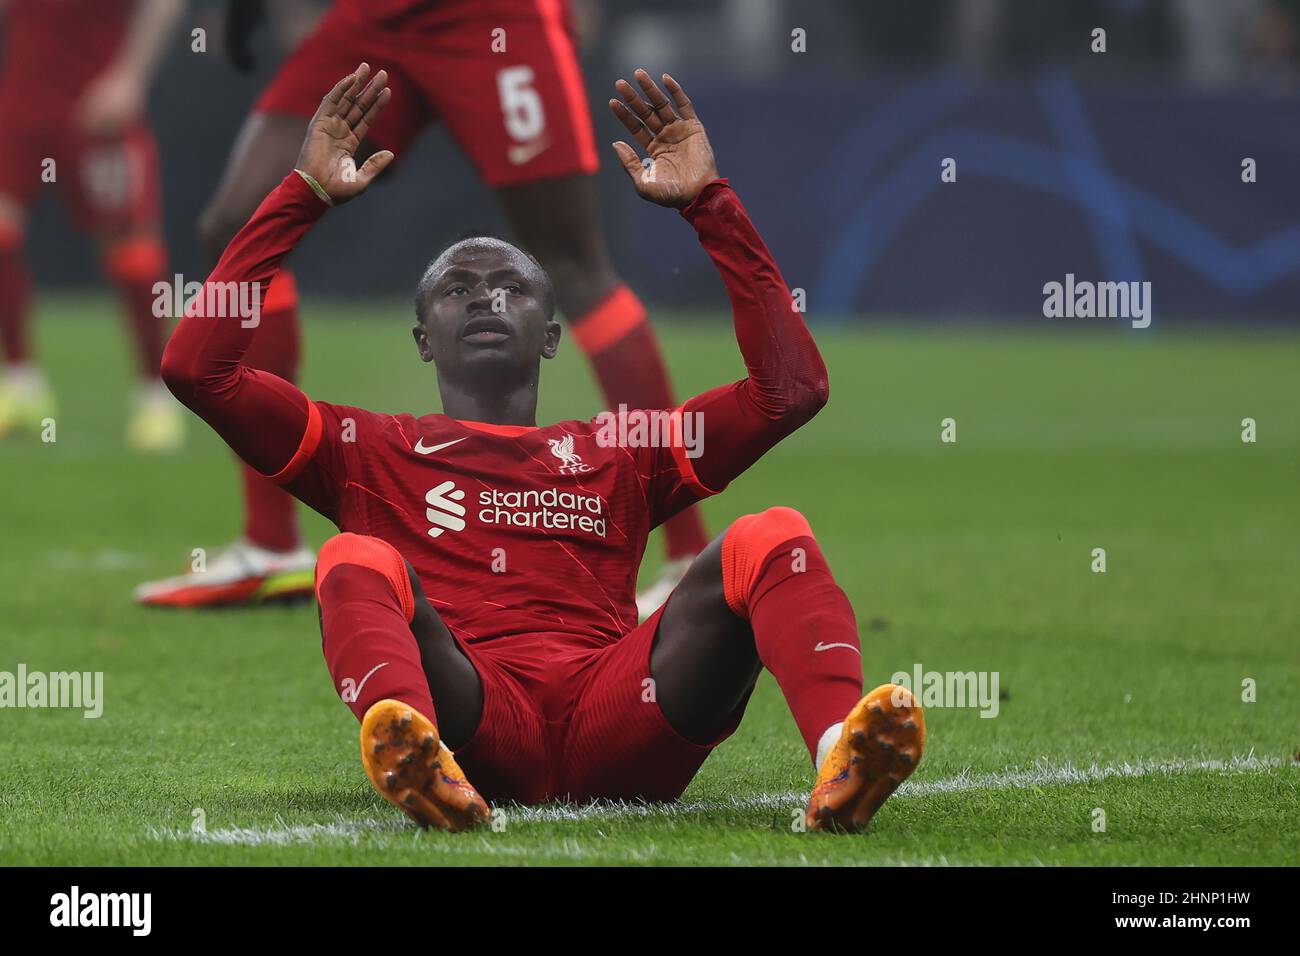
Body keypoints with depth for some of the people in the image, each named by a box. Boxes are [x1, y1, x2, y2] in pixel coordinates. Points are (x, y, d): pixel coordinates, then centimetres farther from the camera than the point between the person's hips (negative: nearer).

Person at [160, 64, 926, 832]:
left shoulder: (620, 452, 35)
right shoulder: (368, 452, 30)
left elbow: (792, 385, 27)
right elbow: (196, 368, 20)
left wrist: (710, 203, 26)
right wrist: (303, 197, 19)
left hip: (619, 732, 2)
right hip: (468, 717, -2)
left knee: (770, 539, -19)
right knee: (358, 563, -29)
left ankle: (840, 760, -52)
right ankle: (415, 757, -65)